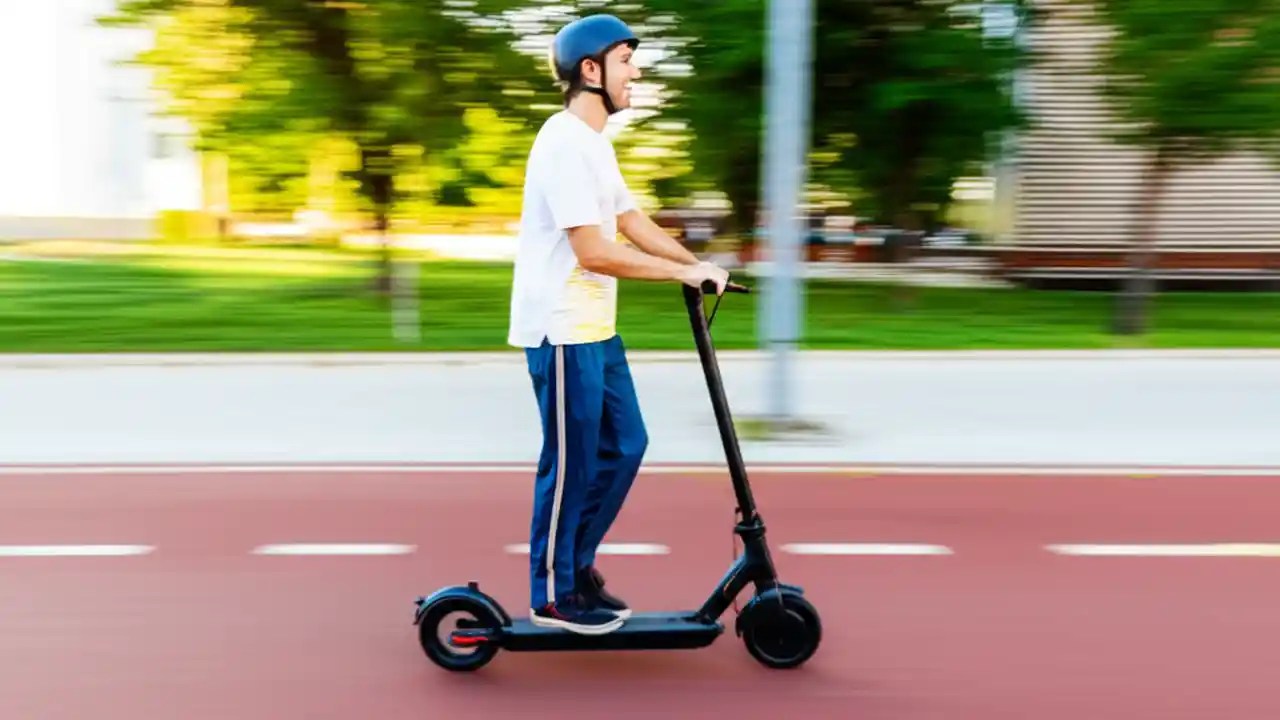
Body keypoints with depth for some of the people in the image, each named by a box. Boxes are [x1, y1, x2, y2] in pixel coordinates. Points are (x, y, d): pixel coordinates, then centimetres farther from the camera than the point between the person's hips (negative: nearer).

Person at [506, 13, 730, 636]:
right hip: (562, 331, -10)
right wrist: (684, 273, -16)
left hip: (594, 327, 10)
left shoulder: (593, 141, 15)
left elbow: (632, 222, 16)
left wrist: (699, 264, 4)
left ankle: (577, 563, 27)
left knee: (623, 446, 14)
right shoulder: (566, 143, -18)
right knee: (572, 463, -1)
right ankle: (552, 596, 13)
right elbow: (593, 252, -22)